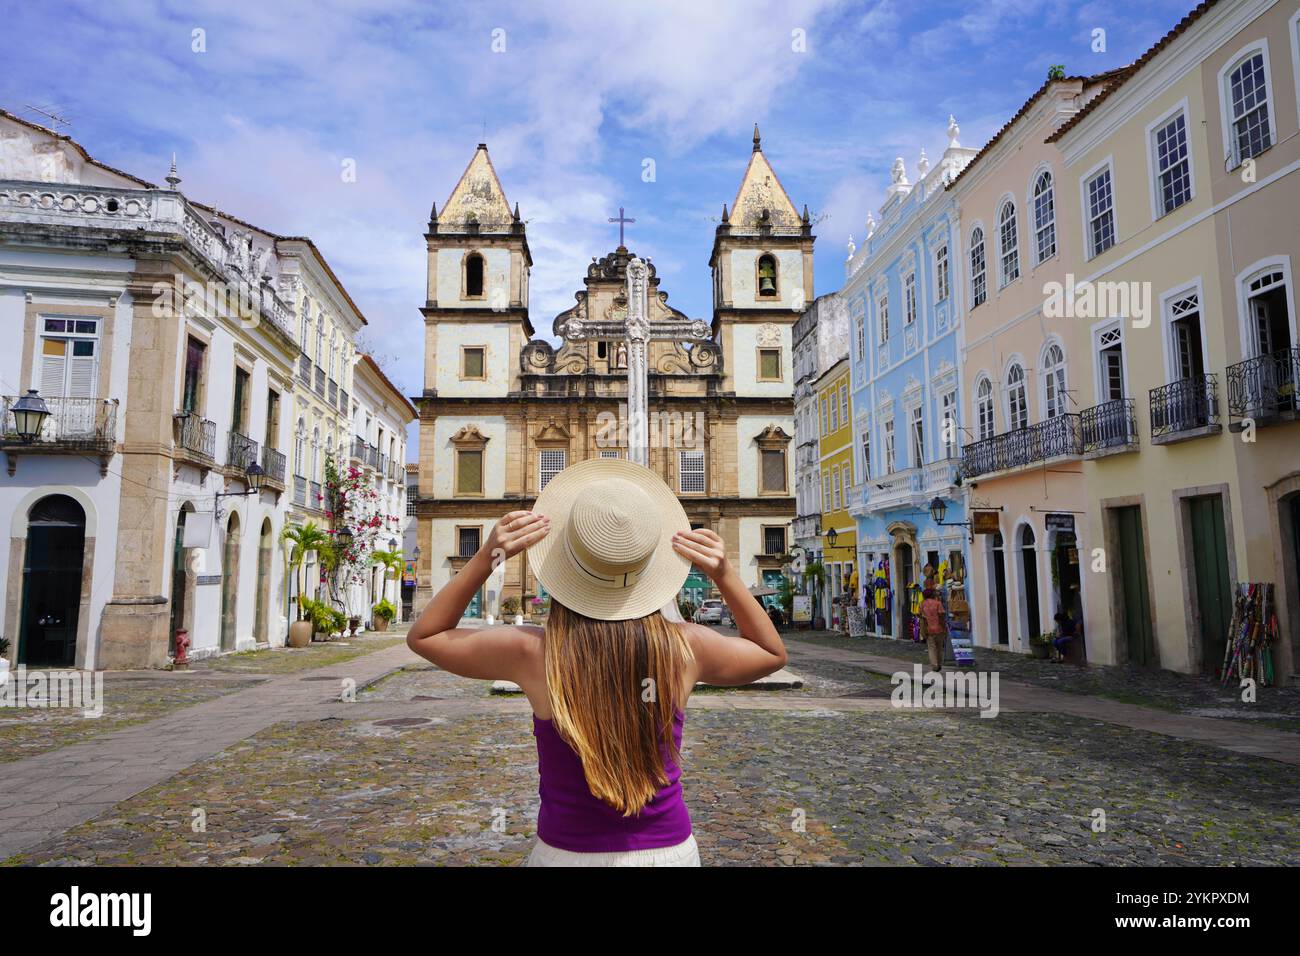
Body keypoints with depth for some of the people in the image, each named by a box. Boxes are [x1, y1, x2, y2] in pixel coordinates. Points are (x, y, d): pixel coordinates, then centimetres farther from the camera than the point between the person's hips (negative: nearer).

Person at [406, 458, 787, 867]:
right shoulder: (684, 648, -19)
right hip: (668, 850, 1)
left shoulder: (533, 652, -22)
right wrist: (724, 575, -10)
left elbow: (423, 636, -3)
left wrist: (486, 557, -14)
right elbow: (773, 654, 4)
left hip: (567, 852, 0)